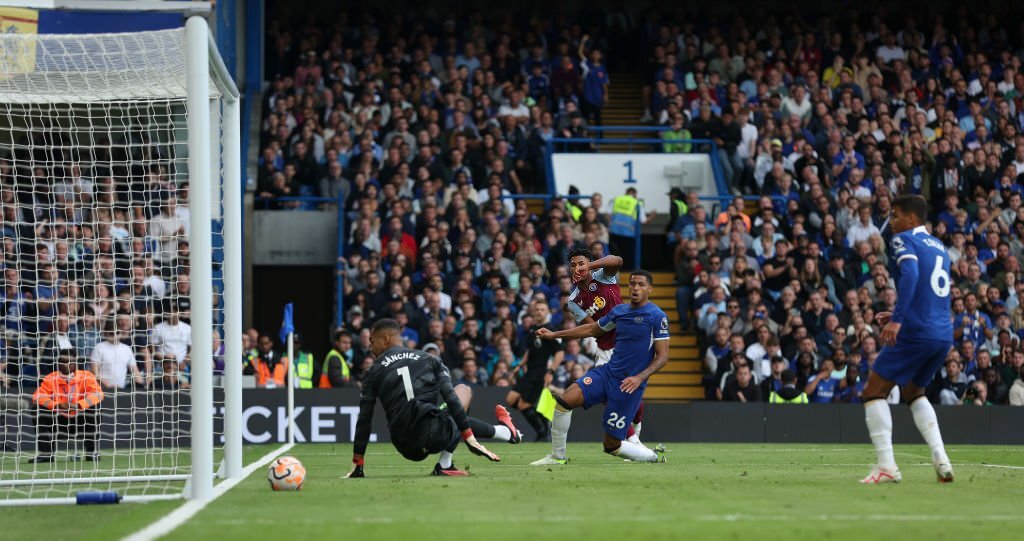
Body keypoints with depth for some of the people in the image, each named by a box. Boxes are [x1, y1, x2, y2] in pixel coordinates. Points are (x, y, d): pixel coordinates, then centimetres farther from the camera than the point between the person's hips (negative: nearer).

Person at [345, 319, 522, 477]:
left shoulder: (373, 372, 11)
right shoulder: (429, 360, 12)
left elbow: (364, 420, 10)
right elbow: (451, 399, 3)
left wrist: (357, 465, 14)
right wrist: (470, 440, 2)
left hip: (409, 449, 2)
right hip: (436, 437, -2)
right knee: (463, 390, 26)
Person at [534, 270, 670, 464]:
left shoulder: (657, 316, -8)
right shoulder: (619, 311, 10)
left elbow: (662, 356, -9)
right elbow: (592, 329, 25)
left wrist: (639, 378, -23)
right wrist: (554, 335, 26)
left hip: (630, 384, -6)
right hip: (608, 372, 6)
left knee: (612, 445, -3)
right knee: (565, 400, -16)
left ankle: (654, 456, 21)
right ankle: (557, 457, -2)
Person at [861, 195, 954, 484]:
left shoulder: (904, 240, -2)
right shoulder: (939, 248, 22)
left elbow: (911, 274, -21)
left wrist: (897, 319, -28)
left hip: (916, 332, -8)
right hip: (944, 334, 8)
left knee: (873, 392, 3)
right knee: (914, 392, 26)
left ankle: (886, 466, -8)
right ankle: (941, 460, 8)